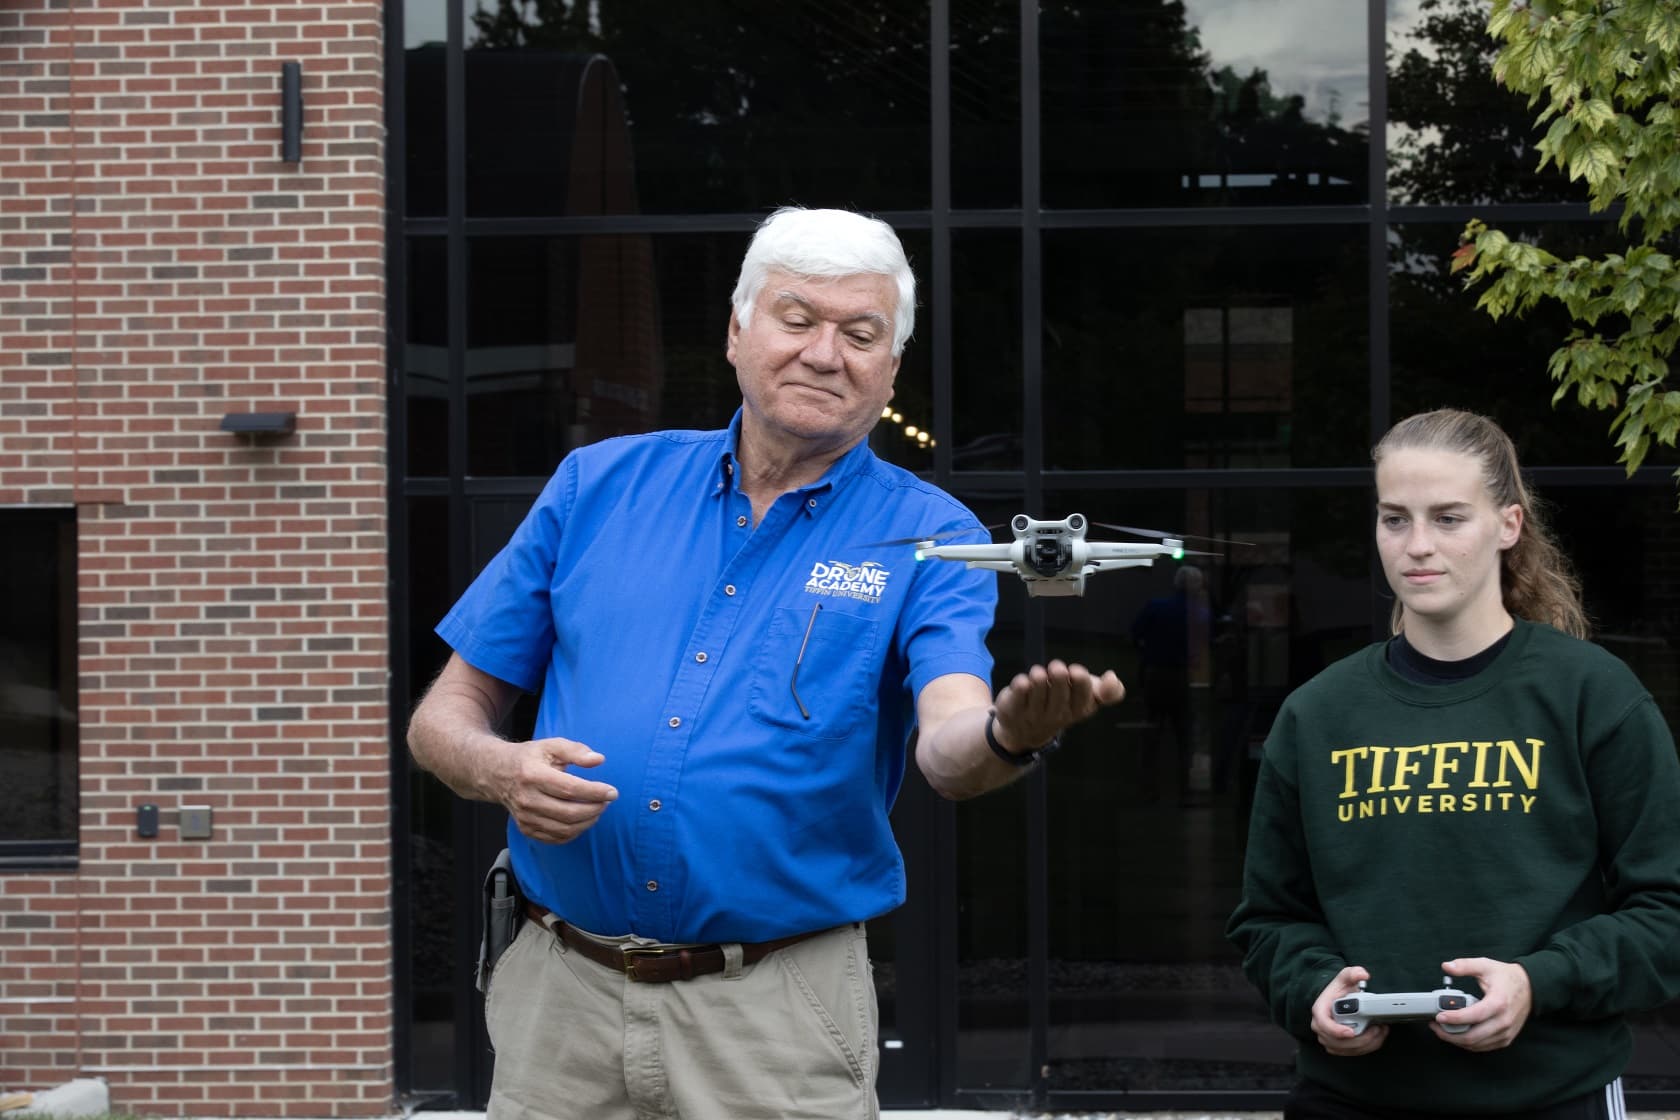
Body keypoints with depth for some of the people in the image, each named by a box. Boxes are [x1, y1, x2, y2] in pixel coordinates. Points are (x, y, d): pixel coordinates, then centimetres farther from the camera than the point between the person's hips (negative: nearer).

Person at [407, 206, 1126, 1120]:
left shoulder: (924, 536, 0)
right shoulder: (600, 485, 6)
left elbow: (949, 750, -18)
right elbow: (444, 716, 9)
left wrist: (1009, 734, -41)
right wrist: (503, 771, -13)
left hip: (779, 1015, -2)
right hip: (562, 997, 2)